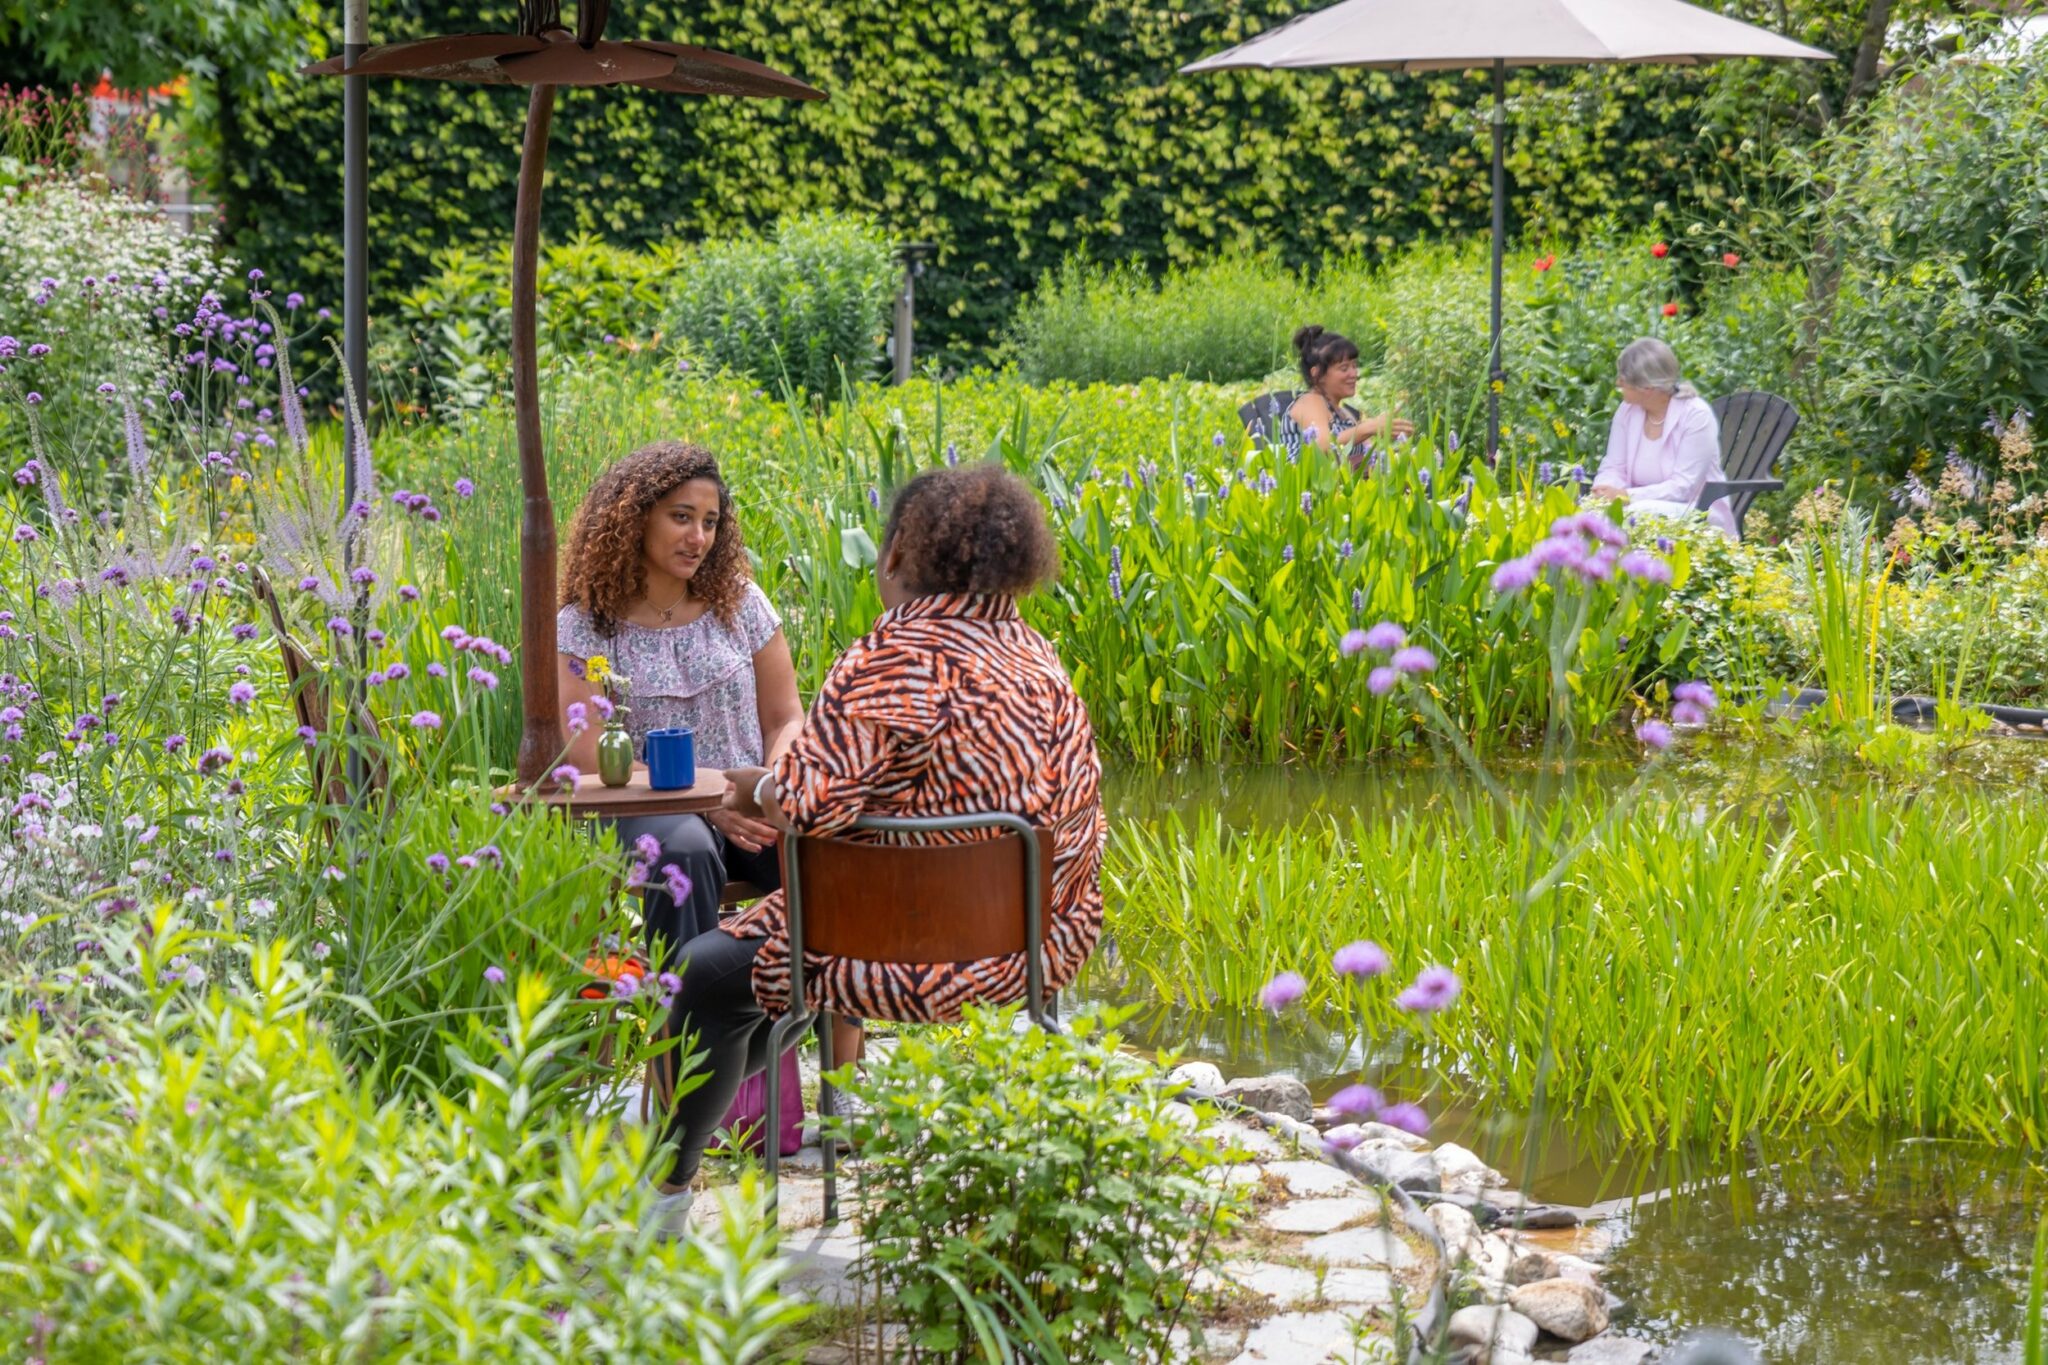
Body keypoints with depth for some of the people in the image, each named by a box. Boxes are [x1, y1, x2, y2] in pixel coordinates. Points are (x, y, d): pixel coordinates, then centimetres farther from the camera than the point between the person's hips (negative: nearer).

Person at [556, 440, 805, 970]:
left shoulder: (740, 604, 12)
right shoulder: (584, 626, 2)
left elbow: (786, 720, 12)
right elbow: (590, 757, -6)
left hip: (750, 809, 3)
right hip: (644, 810, -2)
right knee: (685, 849, -39)